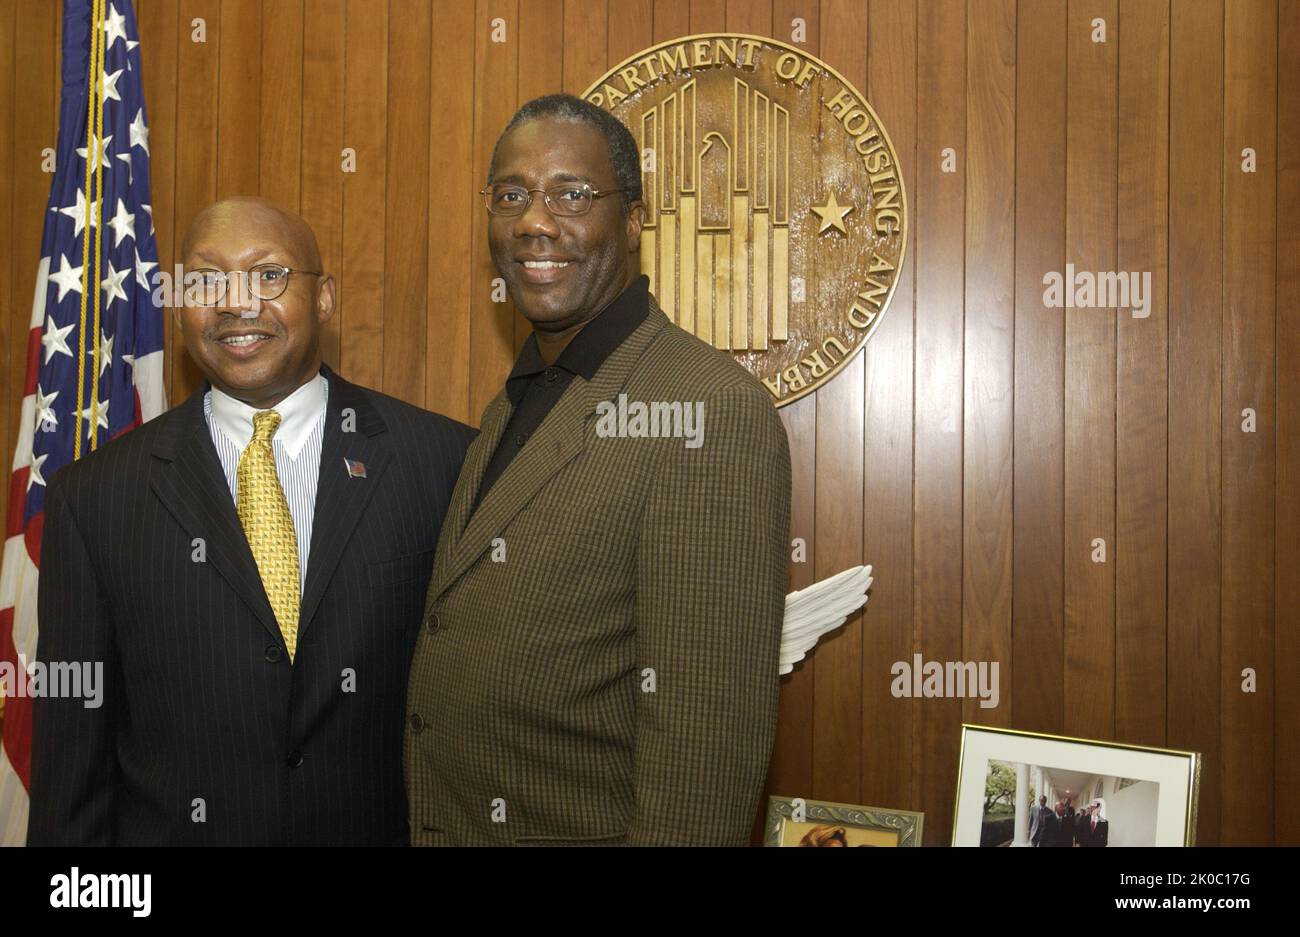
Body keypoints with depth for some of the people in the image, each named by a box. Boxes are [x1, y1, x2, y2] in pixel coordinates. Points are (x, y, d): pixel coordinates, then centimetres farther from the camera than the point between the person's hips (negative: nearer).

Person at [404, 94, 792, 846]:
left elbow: (708, 737, -25)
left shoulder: (714, 413, -21)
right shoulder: (512, 407, 9)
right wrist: (429, 824, 9)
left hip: (593, 828, -8)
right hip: (447, 824, 8)